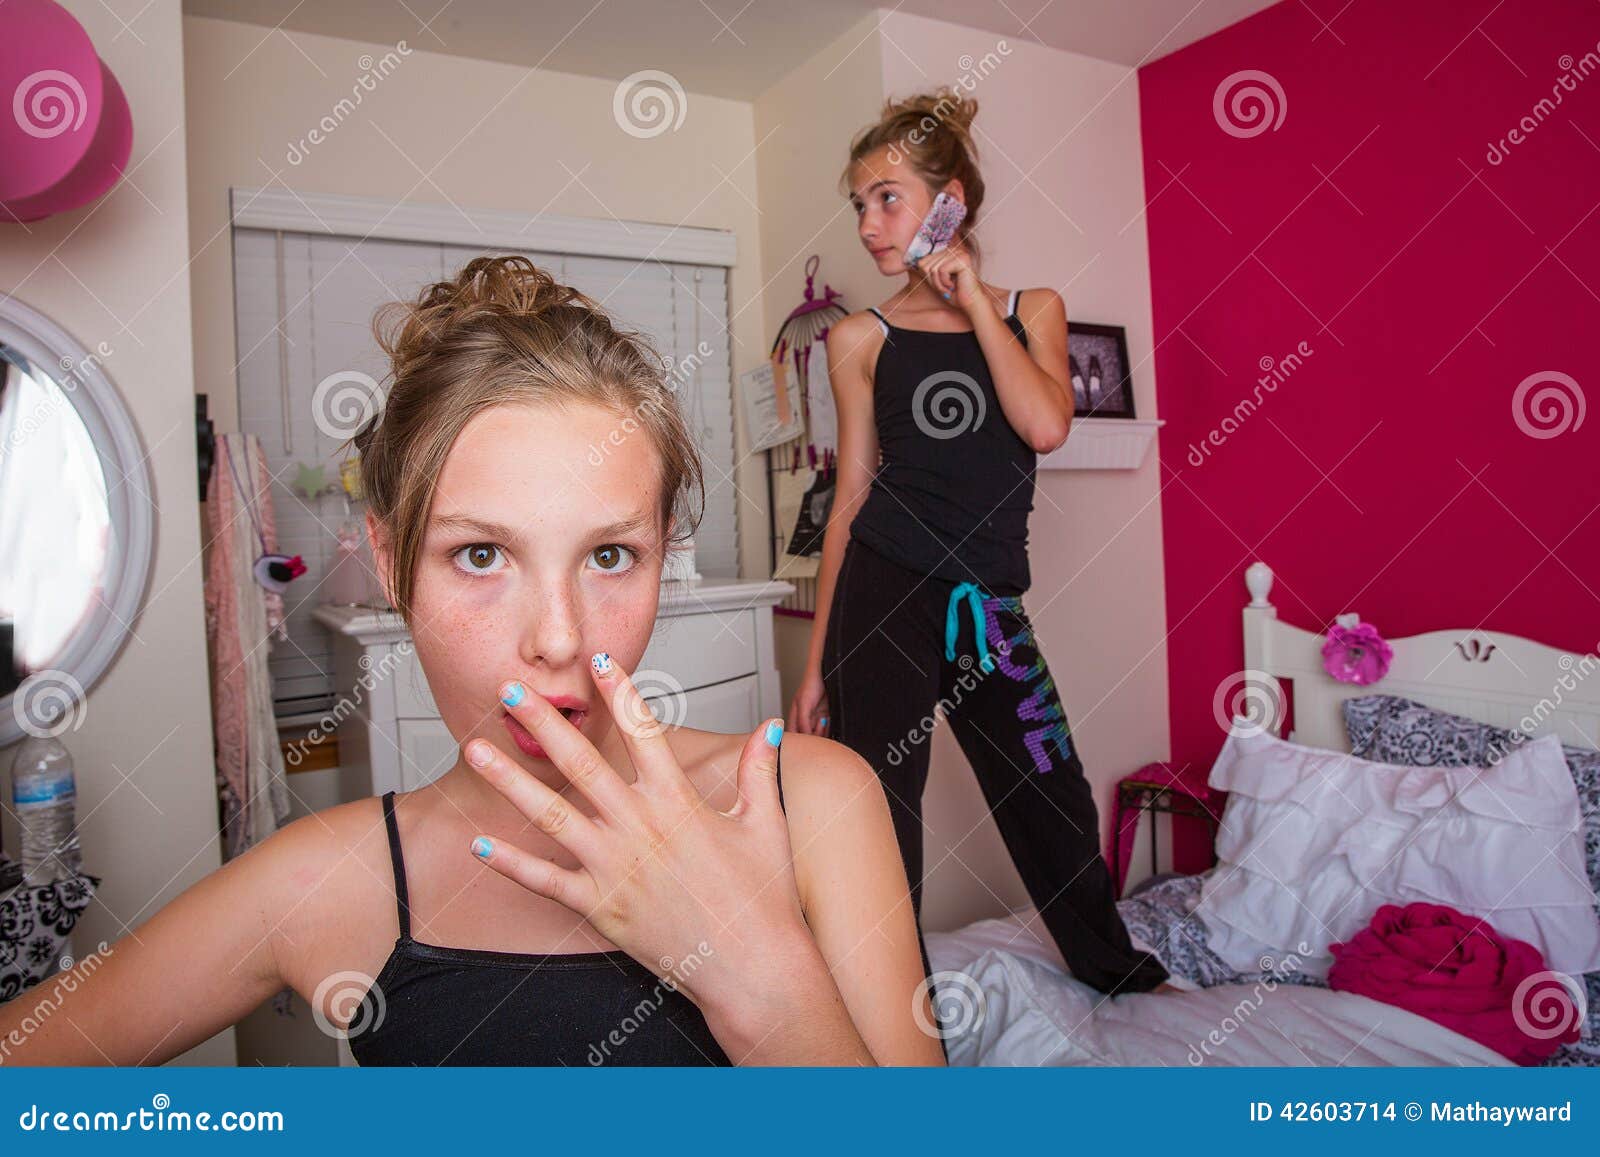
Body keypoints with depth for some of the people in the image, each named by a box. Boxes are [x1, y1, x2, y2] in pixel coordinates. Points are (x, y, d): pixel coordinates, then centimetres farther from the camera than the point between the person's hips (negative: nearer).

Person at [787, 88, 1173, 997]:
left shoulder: (1033, 309, 9)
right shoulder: (863, 338, 3)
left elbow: (1046, 426, -11)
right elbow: (852, 498, 3)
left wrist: (973, 298, -5)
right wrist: (818, 663, 2)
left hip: (989, 601, 3)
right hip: (885, 591, -2)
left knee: (1054, 801, 15)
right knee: (881, 808, -3)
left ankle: (1115, 967, 42)